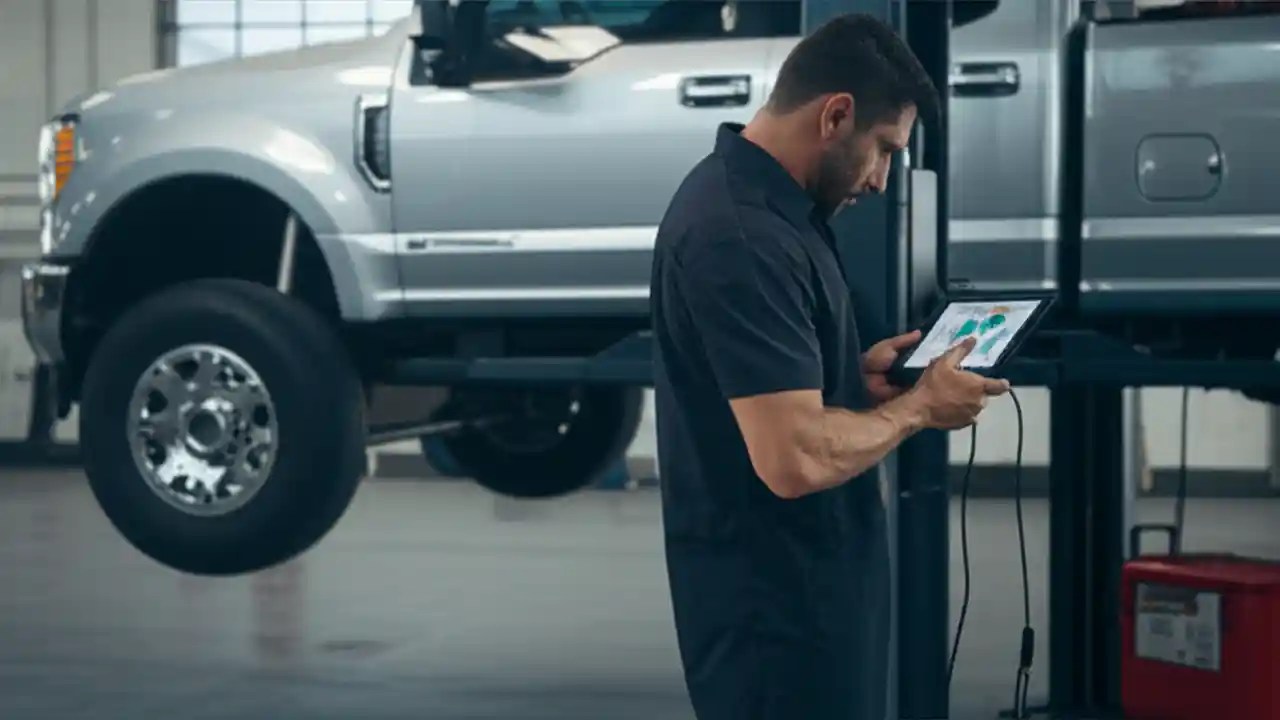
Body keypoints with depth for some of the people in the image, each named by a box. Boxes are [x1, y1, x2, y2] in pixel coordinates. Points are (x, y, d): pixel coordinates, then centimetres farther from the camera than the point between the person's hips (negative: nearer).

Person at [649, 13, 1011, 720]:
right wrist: (918, 406, -14)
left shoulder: (758, 197, 8)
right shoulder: (741, 235, -25)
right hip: (774, 595, -10)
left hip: (799, 574, 10)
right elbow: (796, 457, -29)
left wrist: (854, 374, 7)